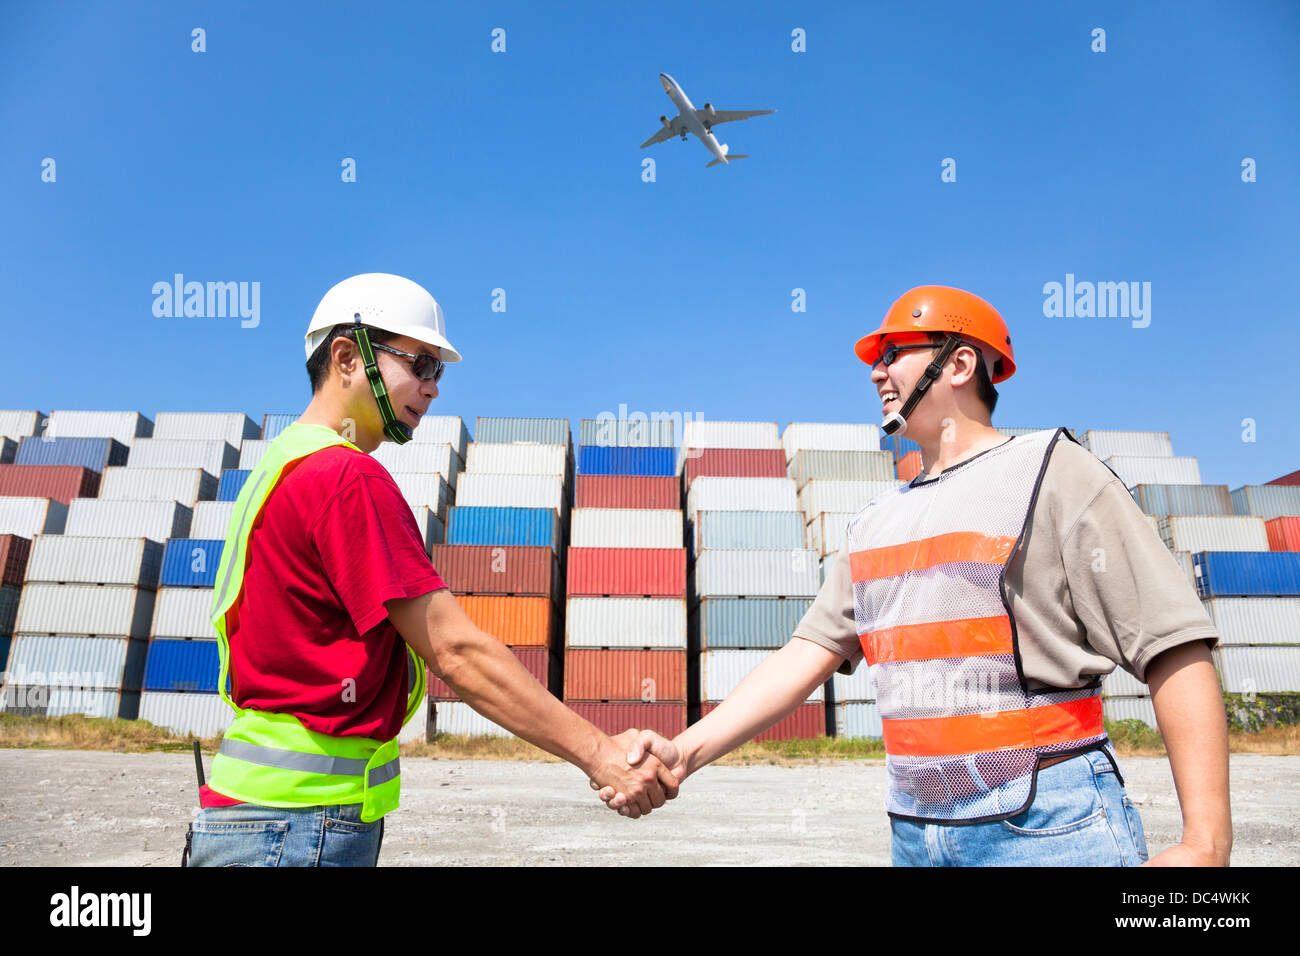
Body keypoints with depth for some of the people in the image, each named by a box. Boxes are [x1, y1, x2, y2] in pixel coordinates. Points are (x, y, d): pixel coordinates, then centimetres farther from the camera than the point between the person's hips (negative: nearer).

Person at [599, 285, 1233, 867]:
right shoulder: (875, 522, 12)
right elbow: (810, 653, 6)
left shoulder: (1053, 473, -5)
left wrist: (1205, 842, -18)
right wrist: (685, 752, -6)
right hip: (914, 833, 6)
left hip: (1048, 830, -5)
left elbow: (1175, 648, -11)